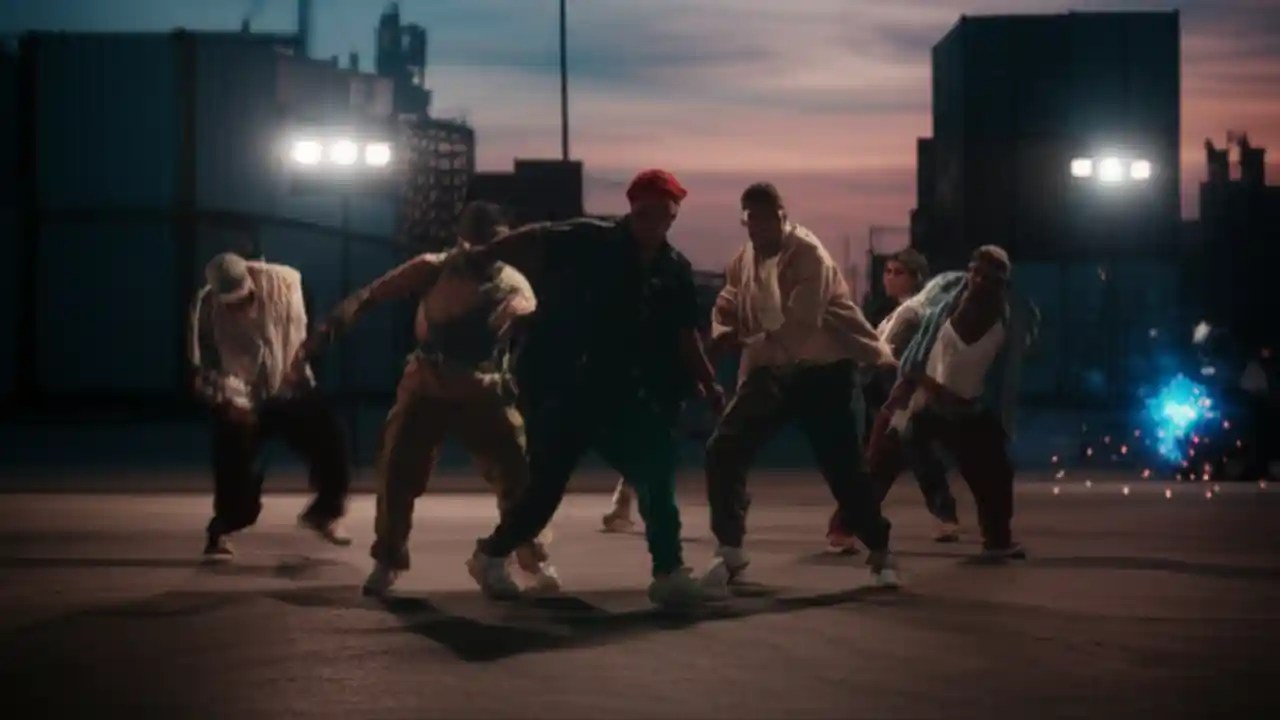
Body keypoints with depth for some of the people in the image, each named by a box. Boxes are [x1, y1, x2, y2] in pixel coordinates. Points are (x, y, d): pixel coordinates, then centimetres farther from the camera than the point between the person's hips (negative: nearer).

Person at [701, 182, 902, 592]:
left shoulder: (808, 255, -19)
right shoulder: (744, 260, 4)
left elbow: (798, 329, -26)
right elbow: (726, 308, 13)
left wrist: (746, 342, -18)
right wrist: (724, 334, -9)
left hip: (822, 372, -6)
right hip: (772, 371, 6)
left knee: (842, 466, -3)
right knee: (724, 451, -8)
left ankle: (880, 555, 19)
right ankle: (730, 554, 3)